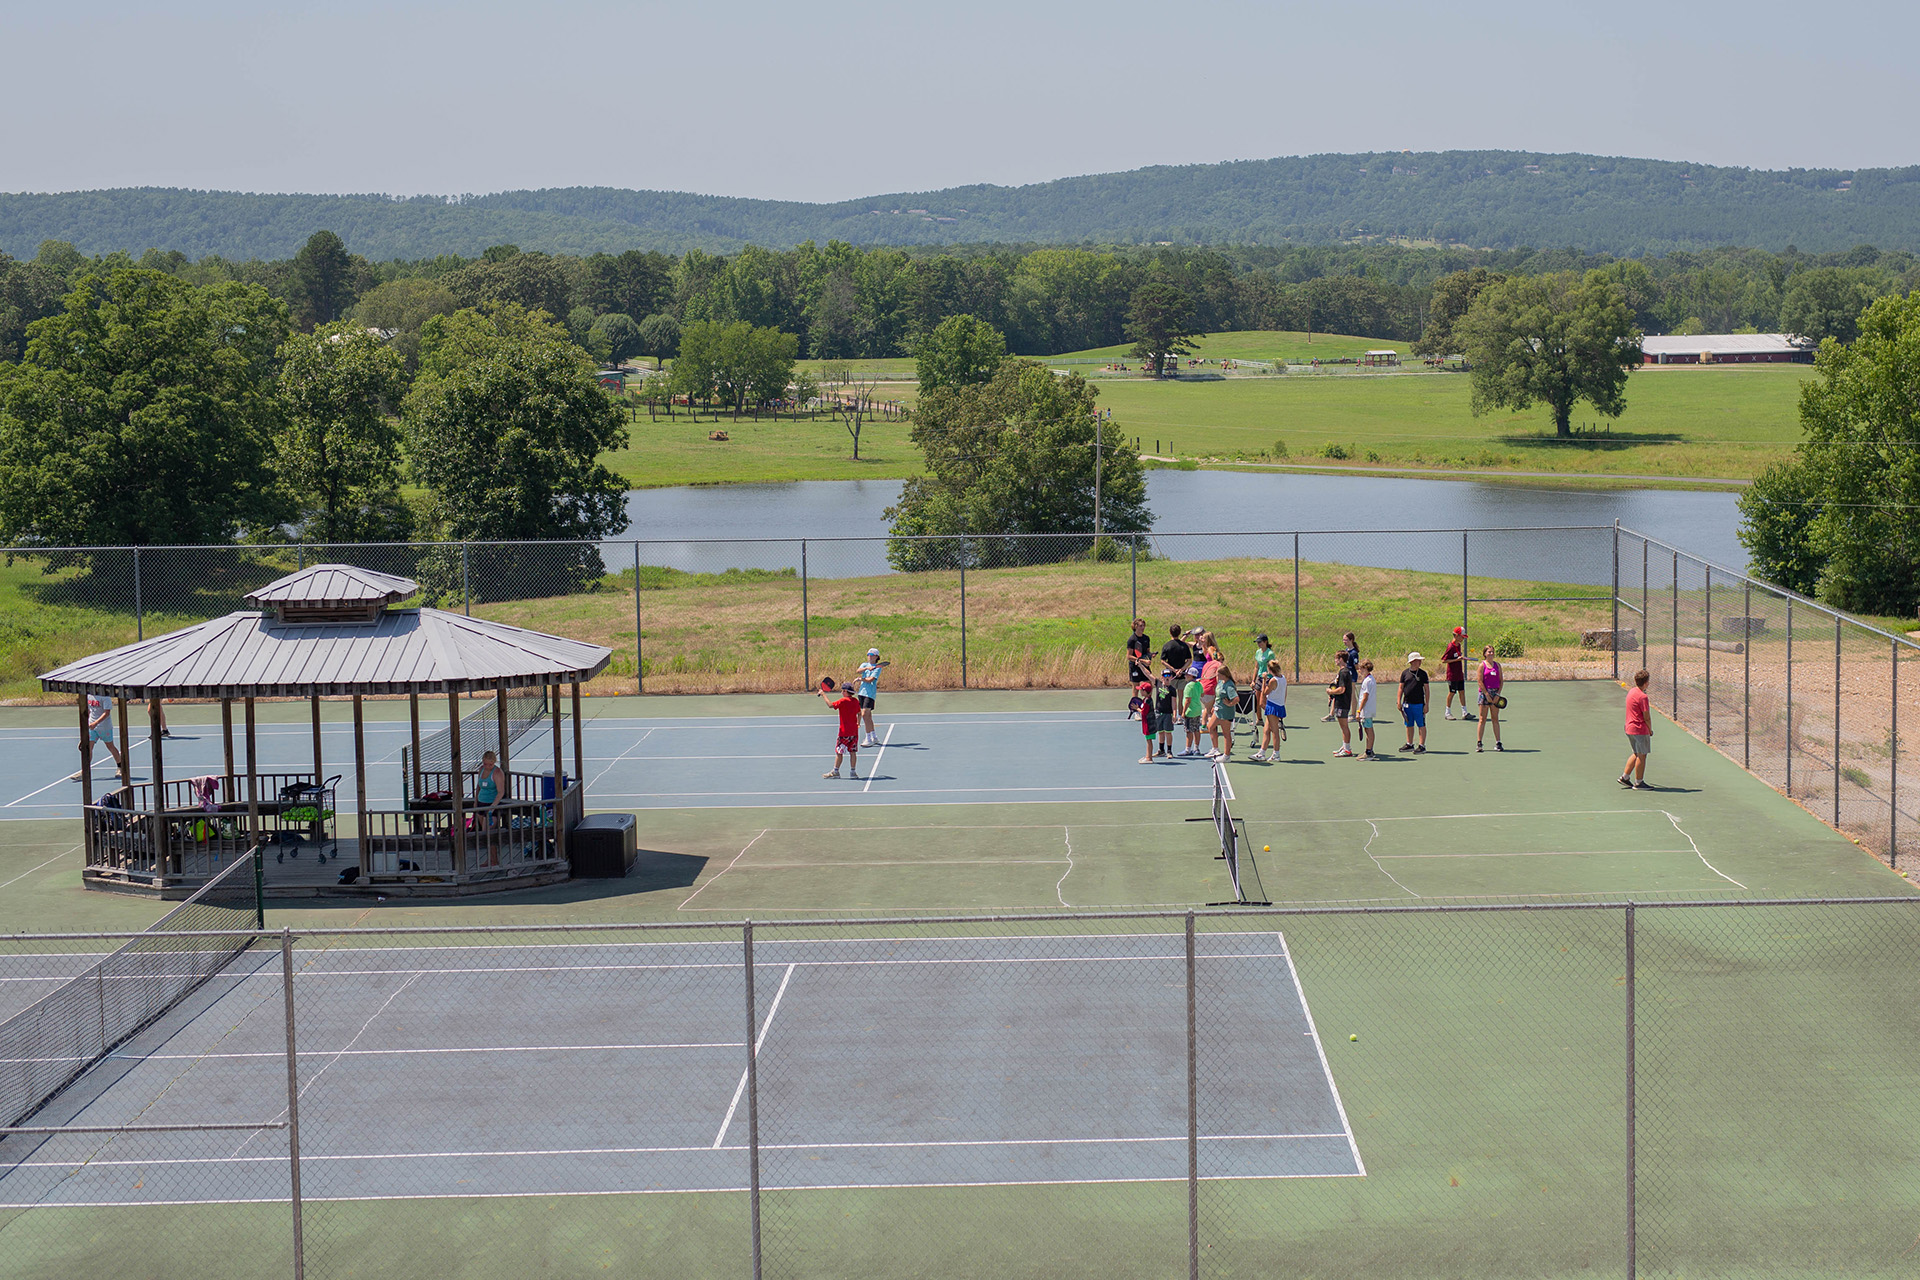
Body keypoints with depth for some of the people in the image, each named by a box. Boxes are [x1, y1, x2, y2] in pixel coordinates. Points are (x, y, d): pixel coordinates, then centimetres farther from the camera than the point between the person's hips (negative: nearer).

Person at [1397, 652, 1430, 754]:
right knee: (1409, 725, 12)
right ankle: (1409, 744, 23)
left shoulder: (1422, 673, 0)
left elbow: (1426, 689, 1)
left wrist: (1426, 704, -4)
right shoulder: (1405, 673, 5)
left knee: (1421, 725, -3)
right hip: (1407, 703, 3)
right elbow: (1401, 688, 9)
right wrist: (1399, 702, 2)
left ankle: (1422, 746, 0)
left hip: (1419, 703, -3)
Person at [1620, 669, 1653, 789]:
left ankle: (1625, 777, 22)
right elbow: (1646, 717, -17)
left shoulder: (1631, 692, 8)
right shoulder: (1642, 697, -19)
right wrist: (1650, 730, -3)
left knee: (1636, 754, 20)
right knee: (1641, 756, 1)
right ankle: (1638, 783, 6)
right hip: (1640, 730, -9)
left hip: (1629, 728, 9)